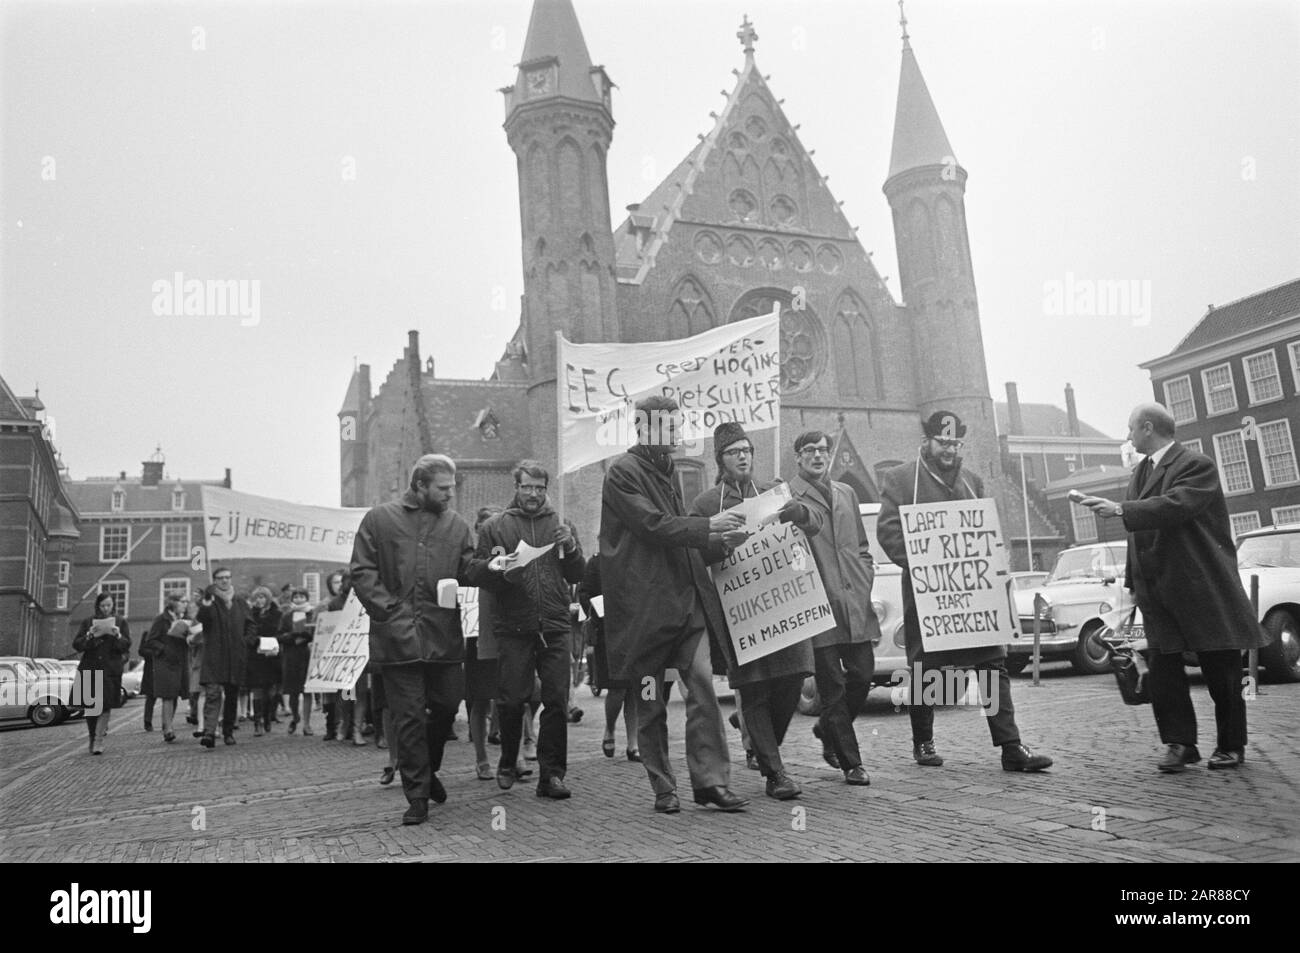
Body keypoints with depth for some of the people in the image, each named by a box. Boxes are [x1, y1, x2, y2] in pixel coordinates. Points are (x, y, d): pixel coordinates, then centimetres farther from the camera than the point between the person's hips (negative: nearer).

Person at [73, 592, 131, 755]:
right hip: (89, 668, 1)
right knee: (89, 706, 3)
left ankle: (99, 740, -2)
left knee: (106, 705, -8)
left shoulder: (120, 622, 7)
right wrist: (89, 635, -13)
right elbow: (76, 645, 4)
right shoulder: (88, 622, 9)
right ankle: (92, 737, 22)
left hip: (110, 669, -1)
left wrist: (118, 636, -16)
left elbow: (126, 646, 3)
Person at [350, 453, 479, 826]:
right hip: (398, 637, -3)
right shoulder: (379, 519, 3)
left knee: (447, 705, 7)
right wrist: (391, 612, -11)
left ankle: (427, 769, 35)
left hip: (444, 636, 3)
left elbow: (467, 571, 7)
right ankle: (417, 798, 11)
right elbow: (362, 572, 0)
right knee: (409, 716, 1)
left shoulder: (456, 524, 10)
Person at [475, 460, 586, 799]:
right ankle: (507, 764, 25)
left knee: (557, 701, -2)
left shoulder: (561, 526, 12)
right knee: (512, 700, 2)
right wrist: (497, 570, -18)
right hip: (513, 628, -1)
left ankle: (551, 774, 6)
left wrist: (570, 548, -8)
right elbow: (479, 575, 3)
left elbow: (577, 576, 10)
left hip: (555, 627, 2)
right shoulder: (495, 527, 6)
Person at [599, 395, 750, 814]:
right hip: (645, 603, -6)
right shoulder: (623, 472, -7)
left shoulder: (668, 471, 19)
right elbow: (653, 525, -16)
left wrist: (717, 535, 8)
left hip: (686, 599, 7)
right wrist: (709, 526, -14)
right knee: (651, 702, 4)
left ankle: (710, 780, 0)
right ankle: (663, 788, 14)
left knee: (703, 686, -4)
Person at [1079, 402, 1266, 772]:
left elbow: (1176, 505, -29)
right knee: (1163, 671, 0)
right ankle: (1179, 743, 6)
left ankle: (1230, 745, 19)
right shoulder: (1141, 472, 14)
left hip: (1202, 588, -6)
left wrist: (1122, 510, -35)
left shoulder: (1197, 466, -10)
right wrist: (1132, 581, 10)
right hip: (1158, 592, 7)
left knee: (1221, 670, 5)